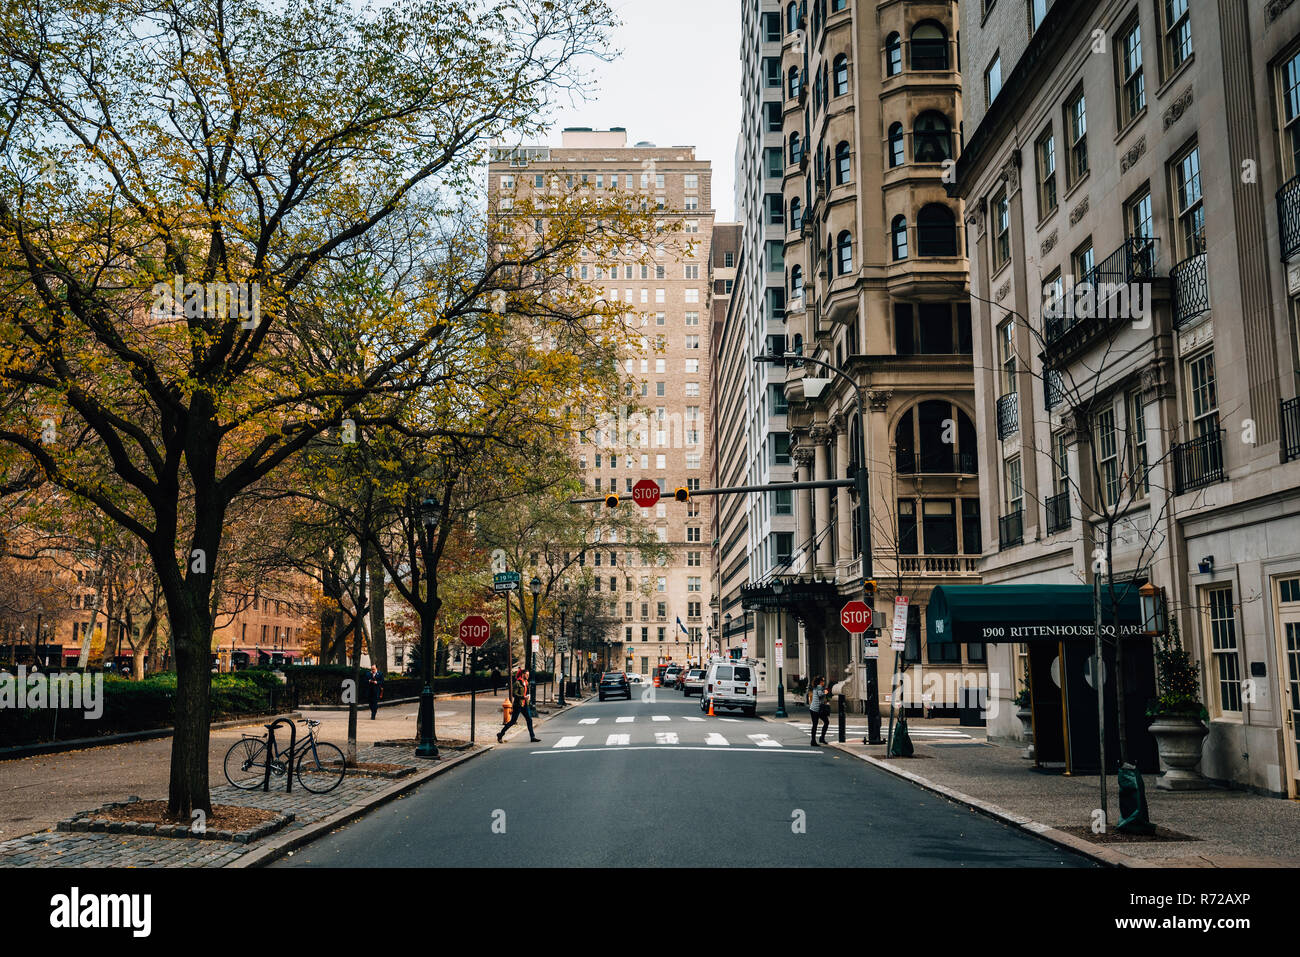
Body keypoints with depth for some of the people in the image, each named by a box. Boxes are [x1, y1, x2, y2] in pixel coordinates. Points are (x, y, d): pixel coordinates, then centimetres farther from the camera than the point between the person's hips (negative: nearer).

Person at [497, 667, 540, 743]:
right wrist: (523, 697, -24)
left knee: (529, 719, 2)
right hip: (517, 705, -8)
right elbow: (514, 694, -19)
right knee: (513, 721, -2)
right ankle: (500, 734, 12)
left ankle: (532, 737, 5)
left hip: (524, 705, 8)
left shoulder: (525, 683, 12)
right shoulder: (517, 683, -13)